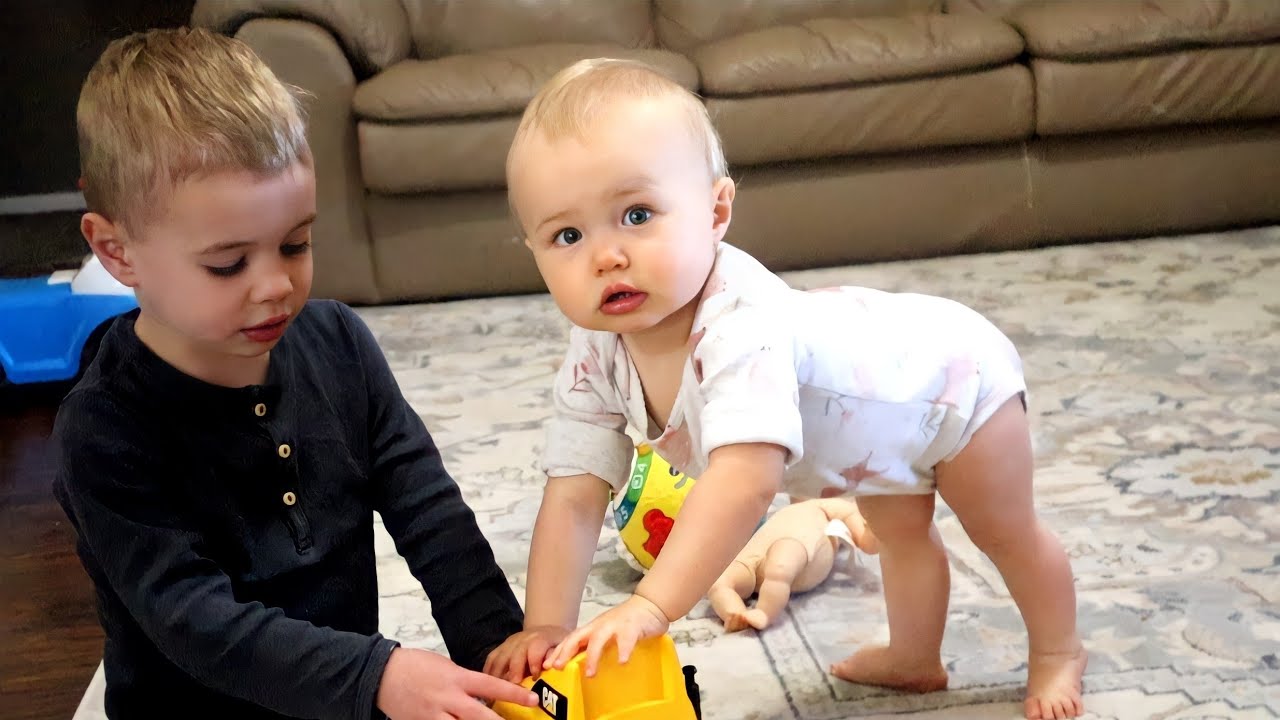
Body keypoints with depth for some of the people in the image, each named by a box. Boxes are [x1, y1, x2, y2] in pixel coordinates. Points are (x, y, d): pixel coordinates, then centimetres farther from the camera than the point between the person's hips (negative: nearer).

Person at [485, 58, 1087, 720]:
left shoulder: (742, 323, -48)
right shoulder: (596, 355, -23)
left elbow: (746, 477, -59)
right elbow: (572, 498, -22)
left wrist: (651, 605, -64)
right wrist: (545, 627, -33)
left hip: (954, 373, -6)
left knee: (1007, 534, 18)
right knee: (901, 534, 29)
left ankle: (1057, 654, 45)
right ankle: (916, 659, 54)